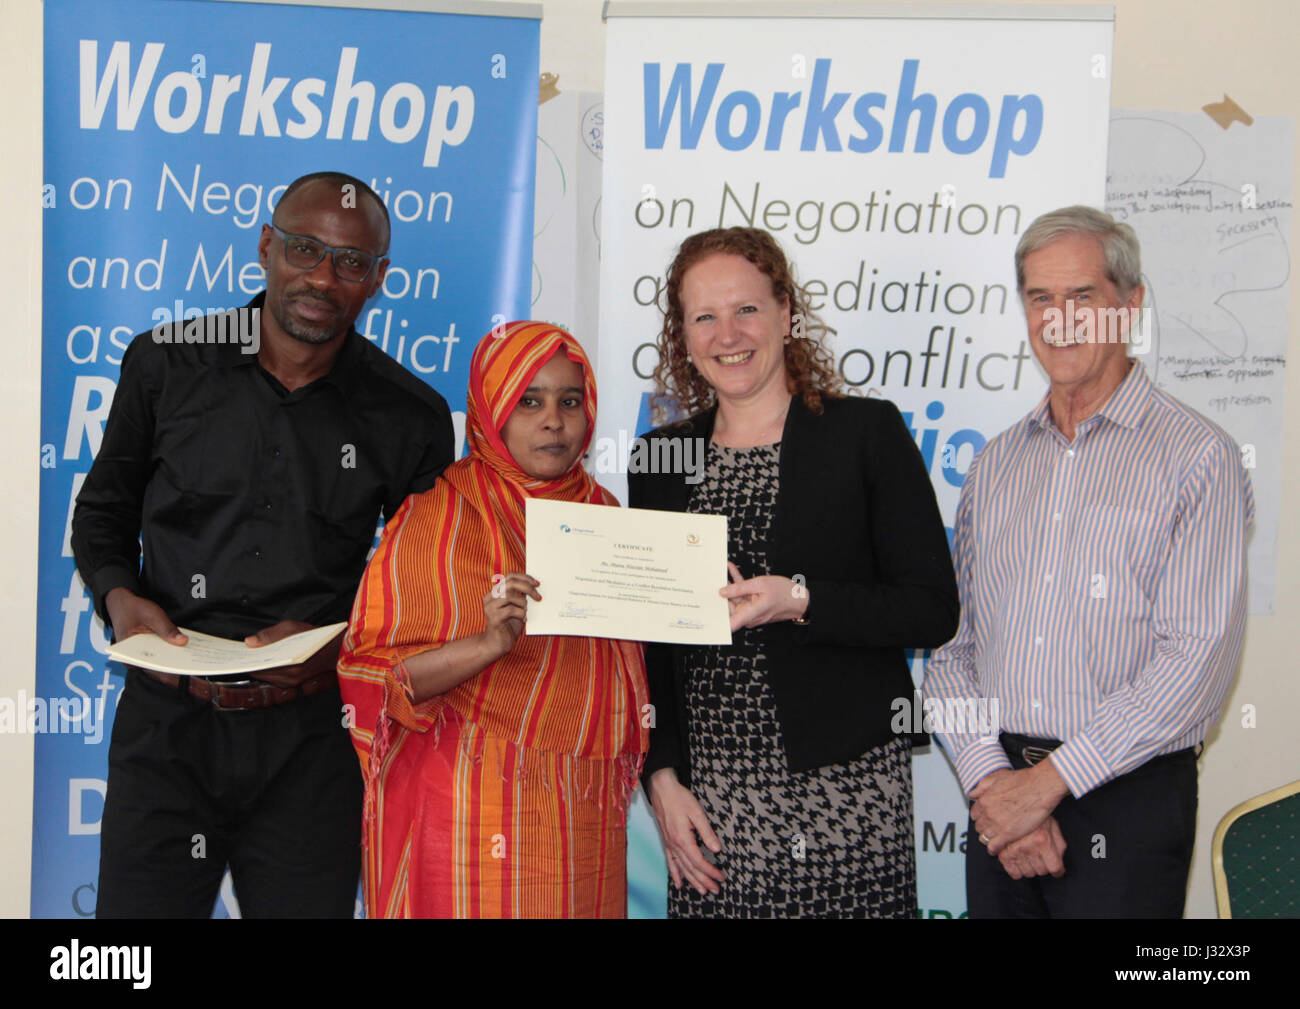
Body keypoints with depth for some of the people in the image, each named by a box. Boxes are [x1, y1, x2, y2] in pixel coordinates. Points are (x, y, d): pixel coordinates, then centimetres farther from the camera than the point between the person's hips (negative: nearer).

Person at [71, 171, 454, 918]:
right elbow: (103, 510, 13)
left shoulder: (410, 418, -1)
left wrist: (336, 639, -10)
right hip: (170, 723, 1)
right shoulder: (166, 363, 1)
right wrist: (119, 596, -7)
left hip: (309, 744, 0)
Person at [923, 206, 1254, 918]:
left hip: (1126, 805, -4)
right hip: (1004, 804, 4)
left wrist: (1050, 779, -15)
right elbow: (950, 643, 7)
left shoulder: (1196, 458, -6)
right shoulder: (995, 465, 11)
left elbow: (1198, 658, -14)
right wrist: (989, 778, -8)